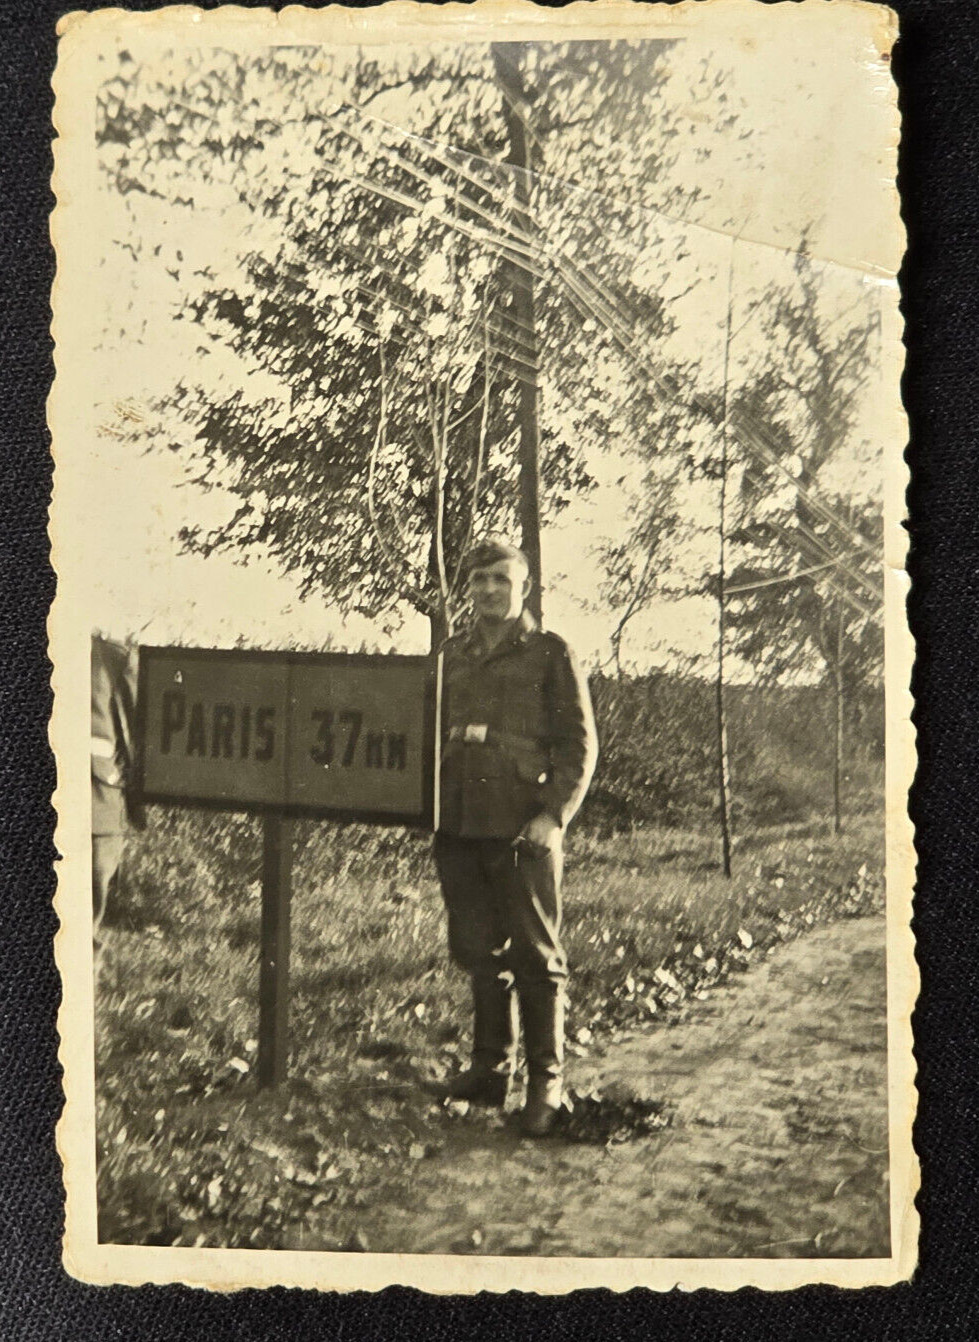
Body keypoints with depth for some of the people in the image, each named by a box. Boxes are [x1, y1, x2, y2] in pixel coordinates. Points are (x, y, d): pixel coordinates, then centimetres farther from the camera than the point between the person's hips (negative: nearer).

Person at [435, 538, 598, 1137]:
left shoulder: (551, 654, 2)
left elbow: (580, 744, -2)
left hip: (523, 830, -5)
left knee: (536, 956, 0)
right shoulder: (451, 655, 16)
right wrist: (429, 805, 10)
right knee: (480, 952, 11)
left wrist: (554, 814, -12)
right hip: (458, 828, 5)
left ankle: (546, 1082, 9)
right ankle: (491, 1068, 23)